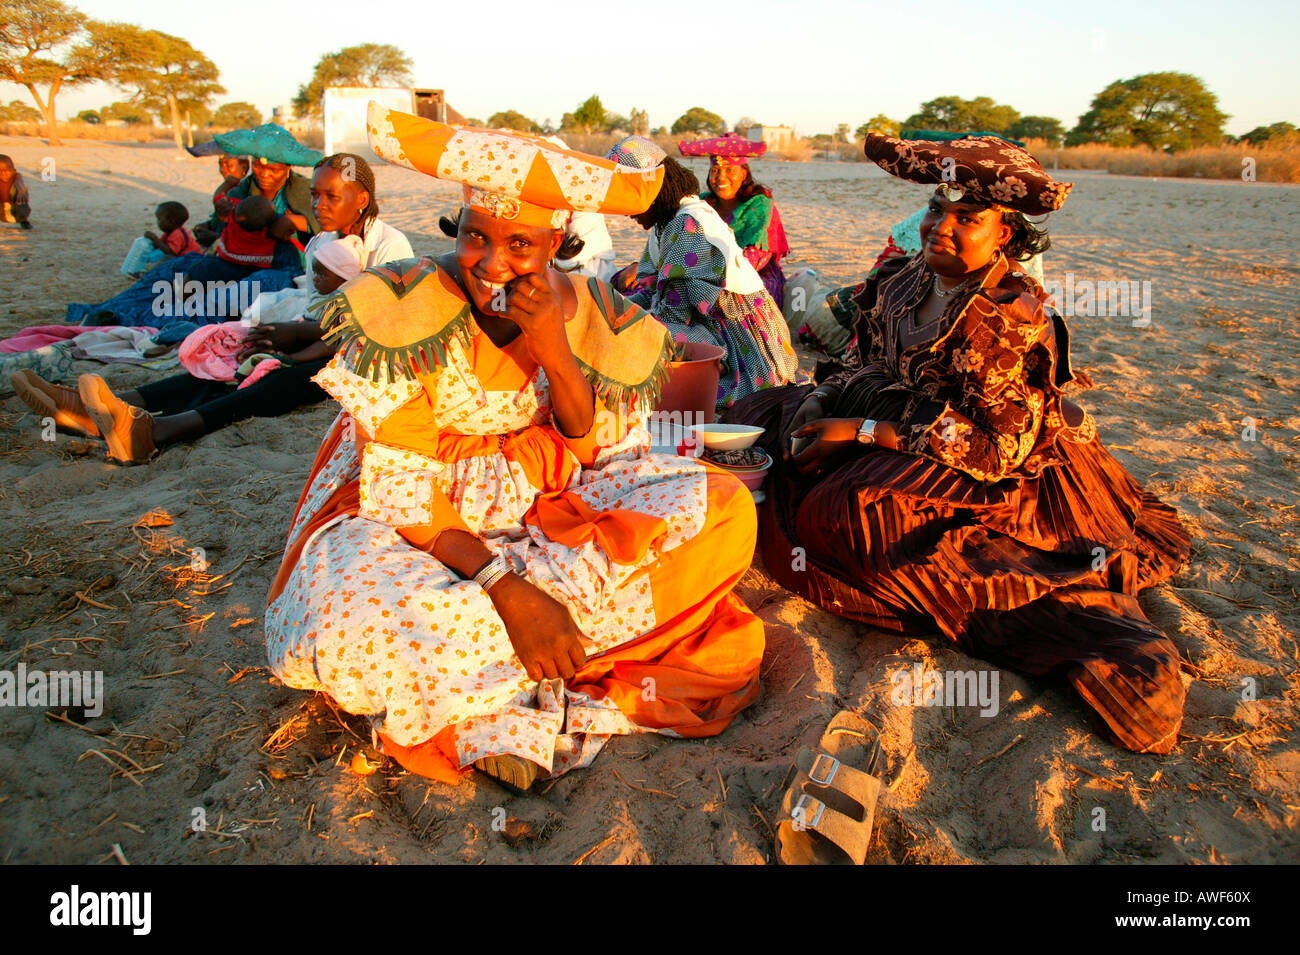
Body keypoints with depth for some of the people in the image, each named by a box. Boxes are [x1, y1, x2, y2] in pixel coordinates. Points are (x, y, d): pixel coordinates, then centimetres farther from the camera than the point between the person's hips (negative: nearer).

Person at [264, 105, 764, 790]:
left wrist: (553, 350, -26)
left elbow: (594, 454, -9)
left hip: (541, 499, 5)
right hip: (411, 517, -4)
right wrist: (506, 587, -32)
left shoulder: (588, 314, -7)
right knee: (362, 626, -38)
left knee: (721, 508, -14)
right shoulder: (403, 312, -18)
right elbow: (401, 493, -19)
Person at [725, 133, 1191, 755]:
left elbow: (1003, 450, -26)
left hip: (1003, 482, -8)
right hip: (893, 429, 8)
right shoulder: (901, 280, -1)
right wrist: (820, 402, -12)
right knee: (760, 418, 6)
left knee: (853, 509, -30)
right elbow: (866, 366, 12)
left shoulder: (1015, 319, -22)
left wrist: (862, 432, -25)